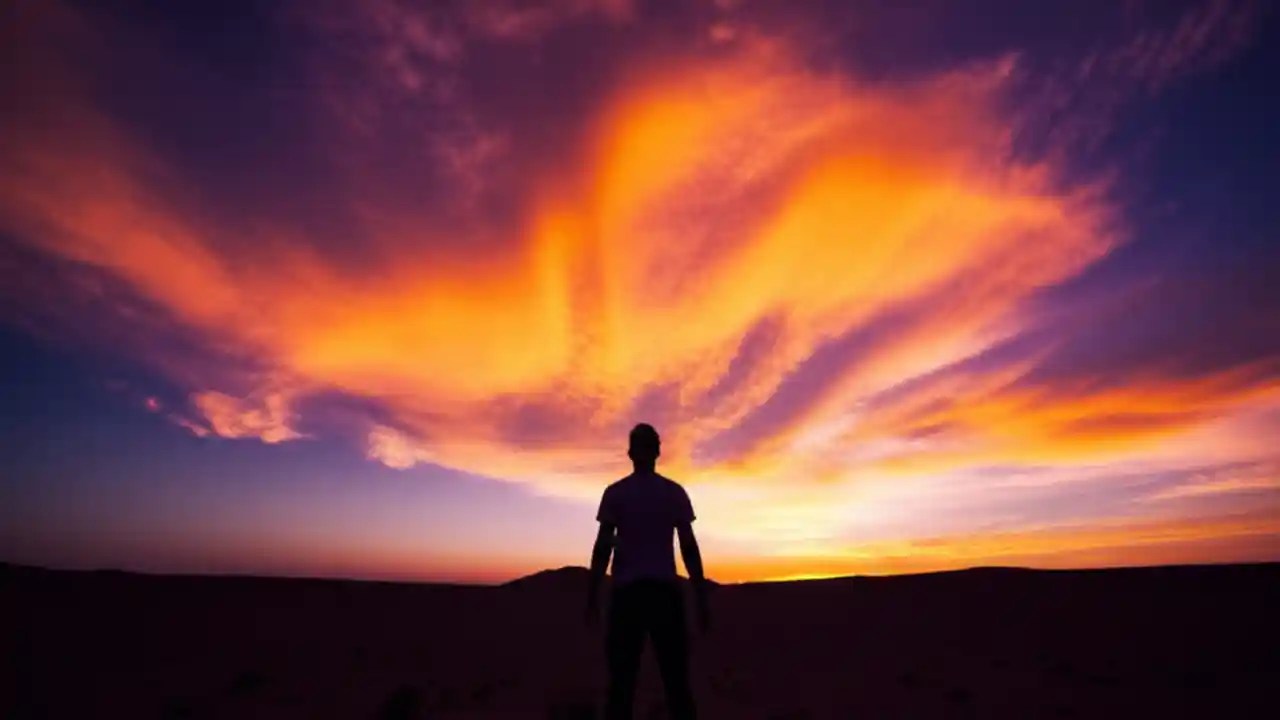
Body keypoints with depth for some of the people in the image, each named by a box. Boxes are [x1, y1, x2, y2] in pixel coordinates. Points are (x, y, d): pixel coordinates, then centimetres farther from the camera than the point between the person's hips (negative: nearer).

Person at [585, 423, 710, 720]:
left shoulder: (615, 492, 2)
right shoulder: (675, 492, 5)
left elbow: (602, 547, -4)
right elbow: (689, 547, 1)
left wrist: (592, 599, 1)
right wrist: (702, 600, 4)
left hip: (627, 592, -1)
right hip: (665, 590, 1)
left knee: (622, 682, 4)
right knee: (676, 681, 7)